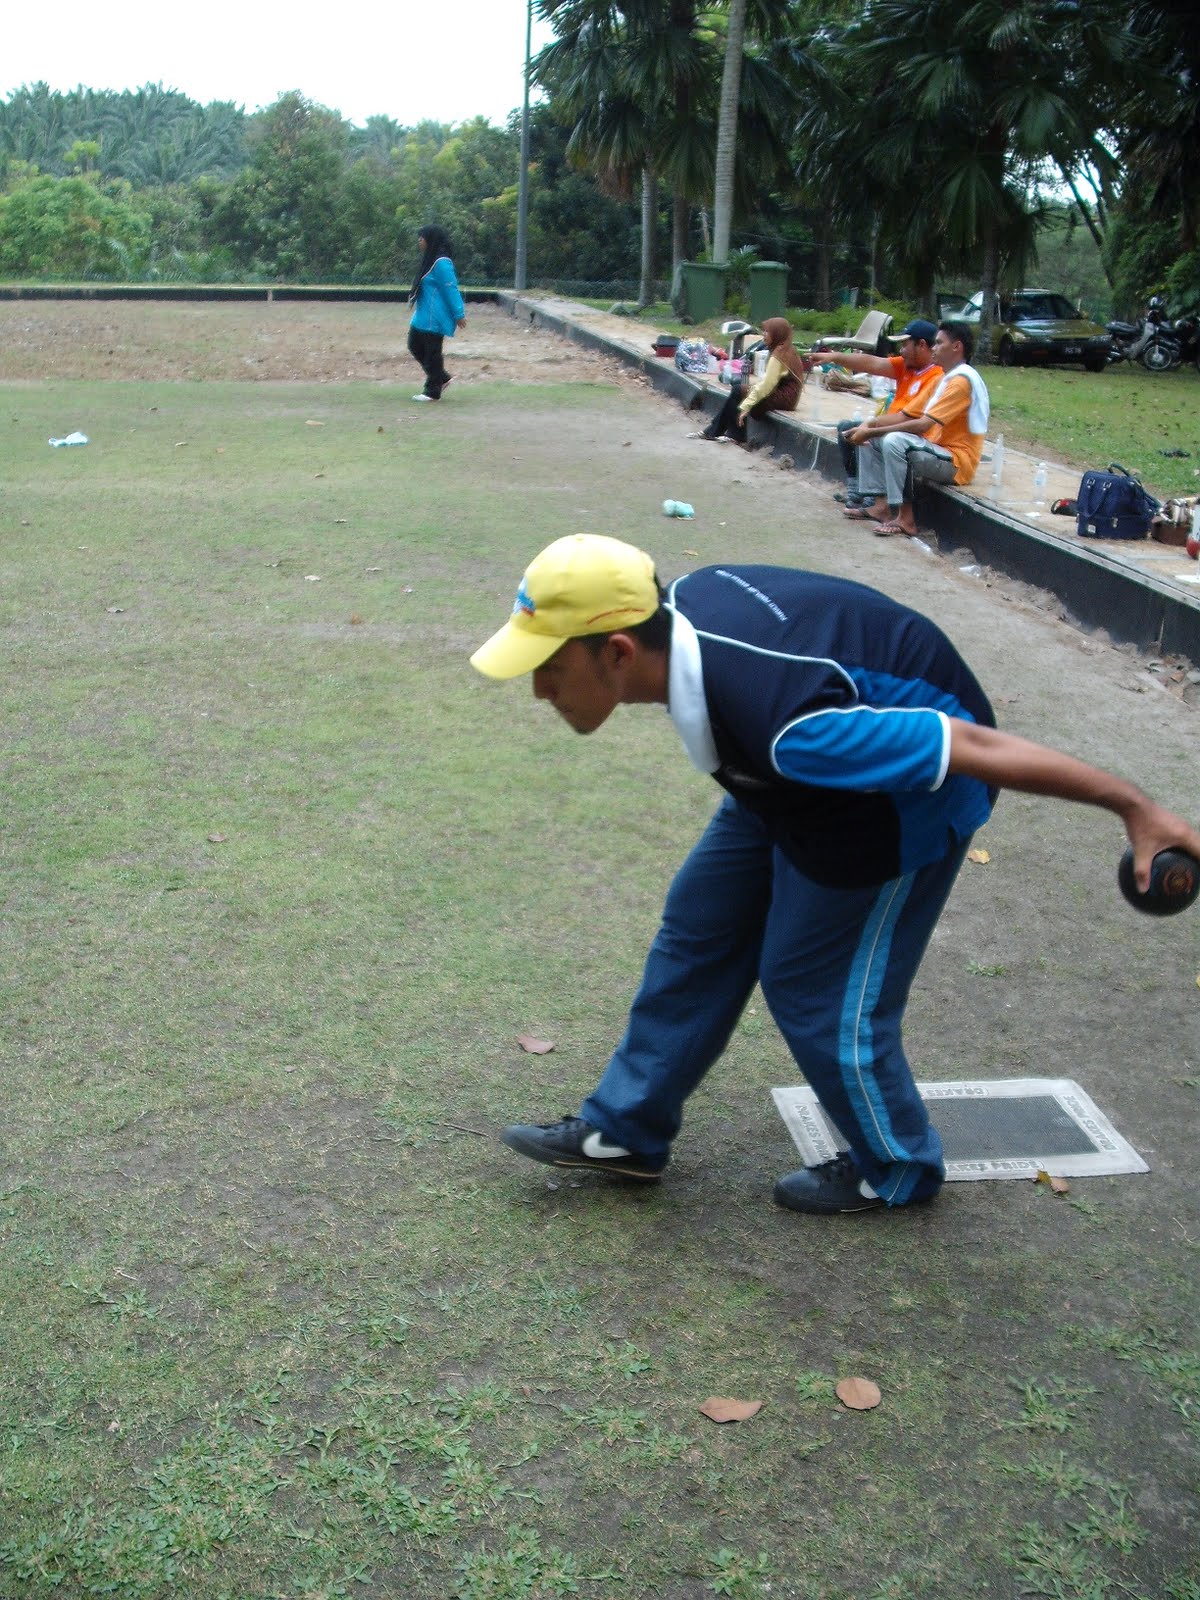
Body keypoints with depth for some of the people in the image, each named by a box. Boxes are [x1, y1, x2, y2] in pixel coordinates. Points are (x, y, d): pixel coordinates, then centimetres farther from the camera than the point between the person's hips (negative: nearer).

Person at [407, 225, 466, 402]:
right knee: (415, 345, 16)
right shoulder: (430, 259, 11)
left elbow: (451, 289, -19)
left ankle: (433, 391, 10)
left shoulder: (441, 263, -18)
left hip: (434, 319, -10)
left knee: (432, 353, -2)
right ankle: (441, 378, 25)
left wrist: (458, 314, -19)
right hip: (423, 315, 10)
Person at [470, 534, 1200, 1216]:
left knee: (817, 987, 1)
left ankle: (896, 1170, 29)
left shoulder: (783, 726, -43)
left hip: (908, 796, -8)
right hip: (814, 786, 8)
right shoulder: (673, 602, -20)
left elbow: (977, 747, -35)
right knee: (701, 930, 13)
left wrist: (1135, 807, -25)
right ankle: (625, 1131, 28)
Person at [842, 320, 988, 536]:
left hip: (956, 462, -10)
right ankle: (881, 504, -2)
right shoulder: (947, 378, 16)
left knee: (894, 441, -32)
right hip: (938, 451, 10)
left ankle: (904, 517, -25)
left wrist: (871, 431, -21)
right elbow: (907, 417, 11)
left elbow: (922, 425, -24)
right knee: (871, 438, 7)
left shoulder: (962, 380, -17)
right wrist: (871, 425, -5)